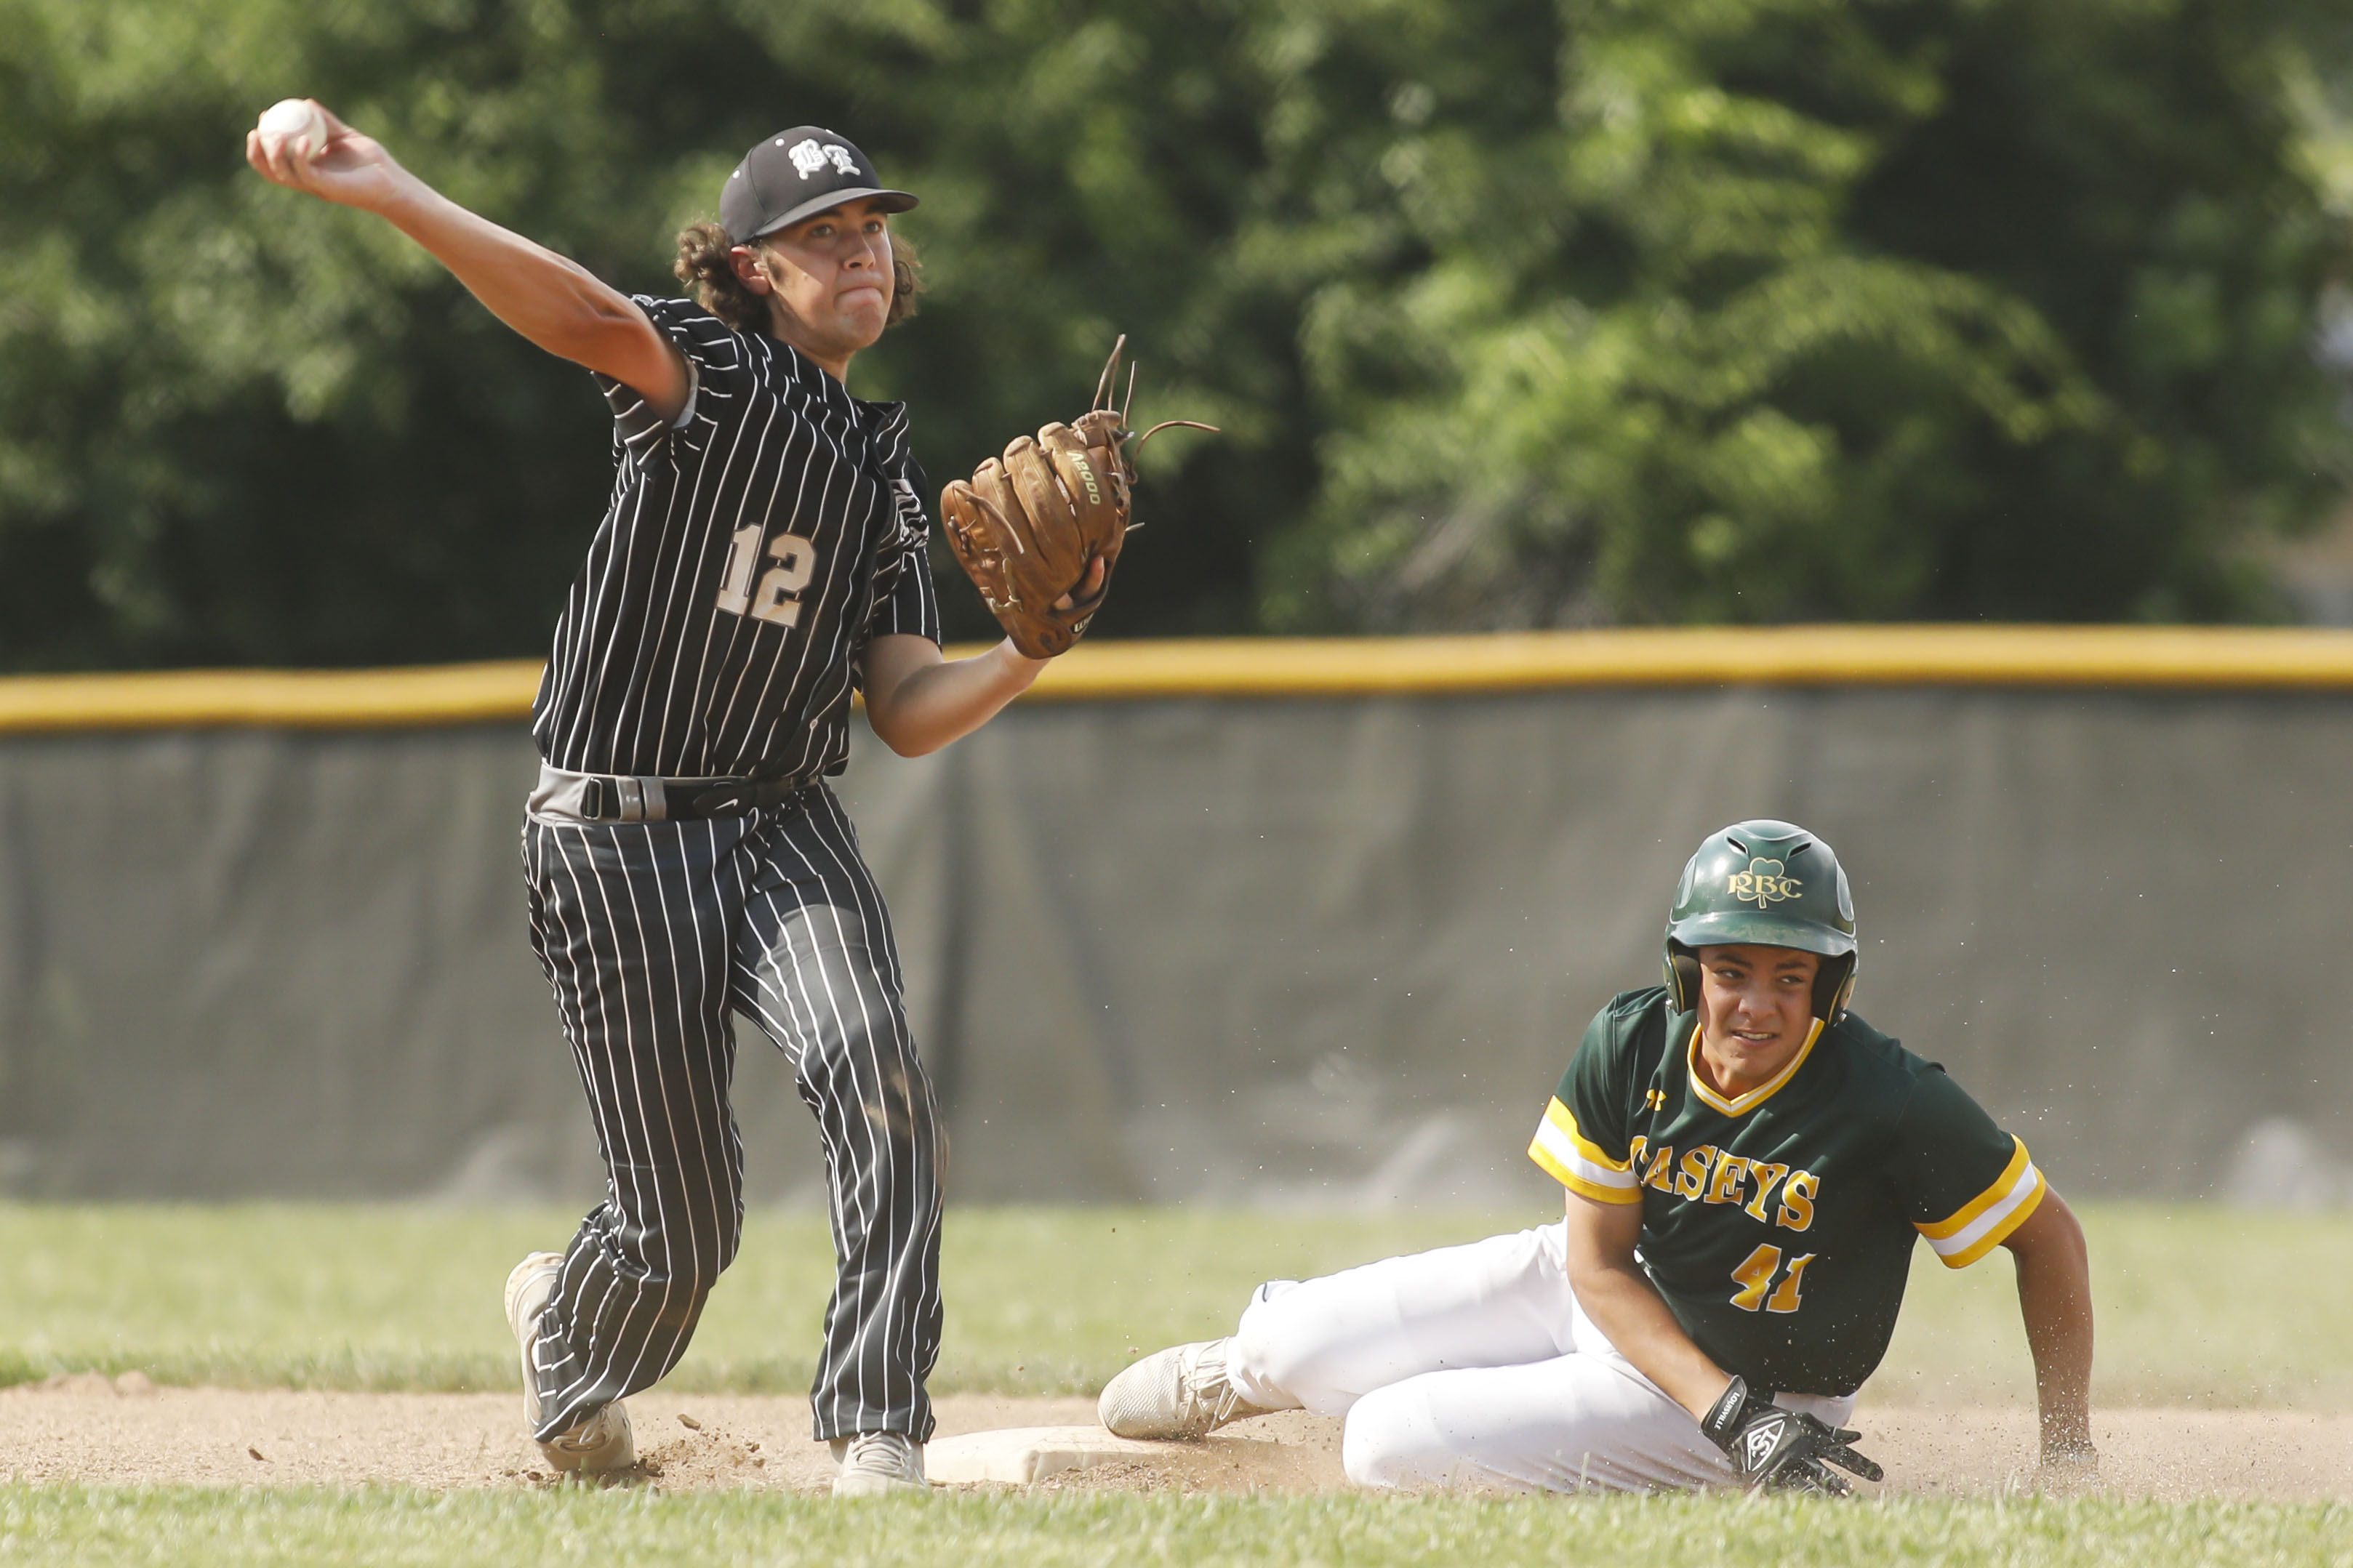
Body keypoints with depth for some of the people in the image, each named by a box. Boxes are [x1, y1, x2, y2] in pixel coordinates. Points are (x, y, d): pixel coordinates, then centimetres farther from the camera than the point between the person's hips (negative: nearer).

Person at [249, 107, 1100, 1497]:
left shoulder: (888, 479, 13)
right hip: (621, 842, -4)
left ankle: (879, 1434, -20)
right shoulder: (716, 376, -6)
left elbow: (909, 715, 9)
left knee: (875, 1069, -26)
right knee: (683, 1224, -1)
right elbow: (596, 321, -28)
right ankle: (569, 1352, 35)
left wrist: (1030, 655, -11)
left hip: (786, 823, 4)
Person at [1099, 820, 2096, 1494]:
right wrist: (1733, 1415, -27)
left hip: (1759, 1379, -4)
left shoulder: (1897, 1106, -31)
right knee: (1300, 1349, 2)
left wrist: (2069, 1459, -21)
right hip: (1616, 1297, 4)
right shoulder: (1630, 1049, -18)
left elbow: (2050, 1239, -19)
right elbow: (1598, 1263, -13)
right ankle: (1240, 1374, 41)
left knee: (1388, 1446, -16)